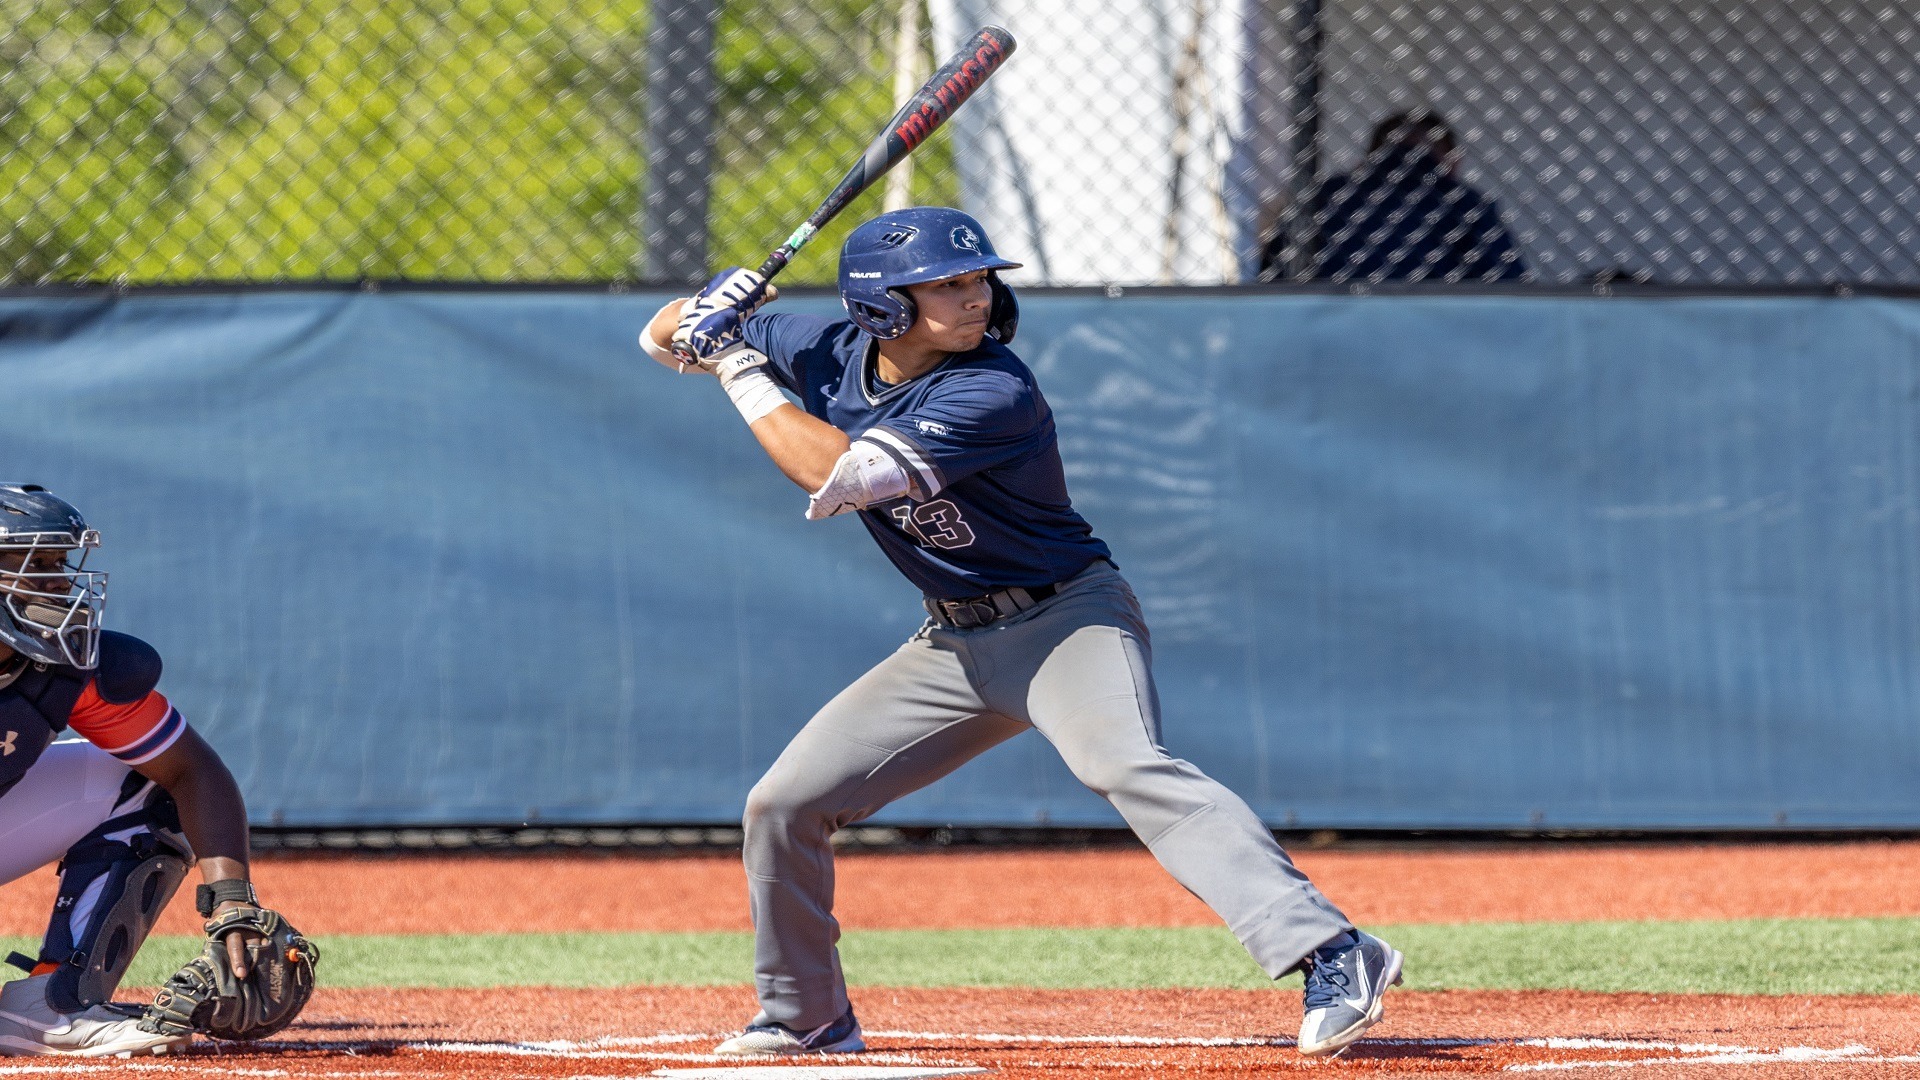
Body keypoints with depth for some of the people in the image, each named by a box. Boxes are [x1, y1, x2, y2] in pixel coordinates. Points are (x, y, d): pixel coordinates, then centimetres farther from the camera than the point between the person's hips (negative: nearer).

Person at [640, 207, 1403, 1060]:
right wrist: (706, 316, -17)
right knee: (783, 804, 4)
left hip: (1068, 616, -7)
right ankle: (806, 1018, 25)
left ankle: (1331, 956, -43)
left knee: (1125, 765, -33)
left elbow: (840, 477, -32)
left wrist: (742, 372, -22)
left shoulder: (993, 393, -24)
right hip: (954, 647, 7)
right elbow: (663, 338, 7)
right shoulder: (827, 353, -3)